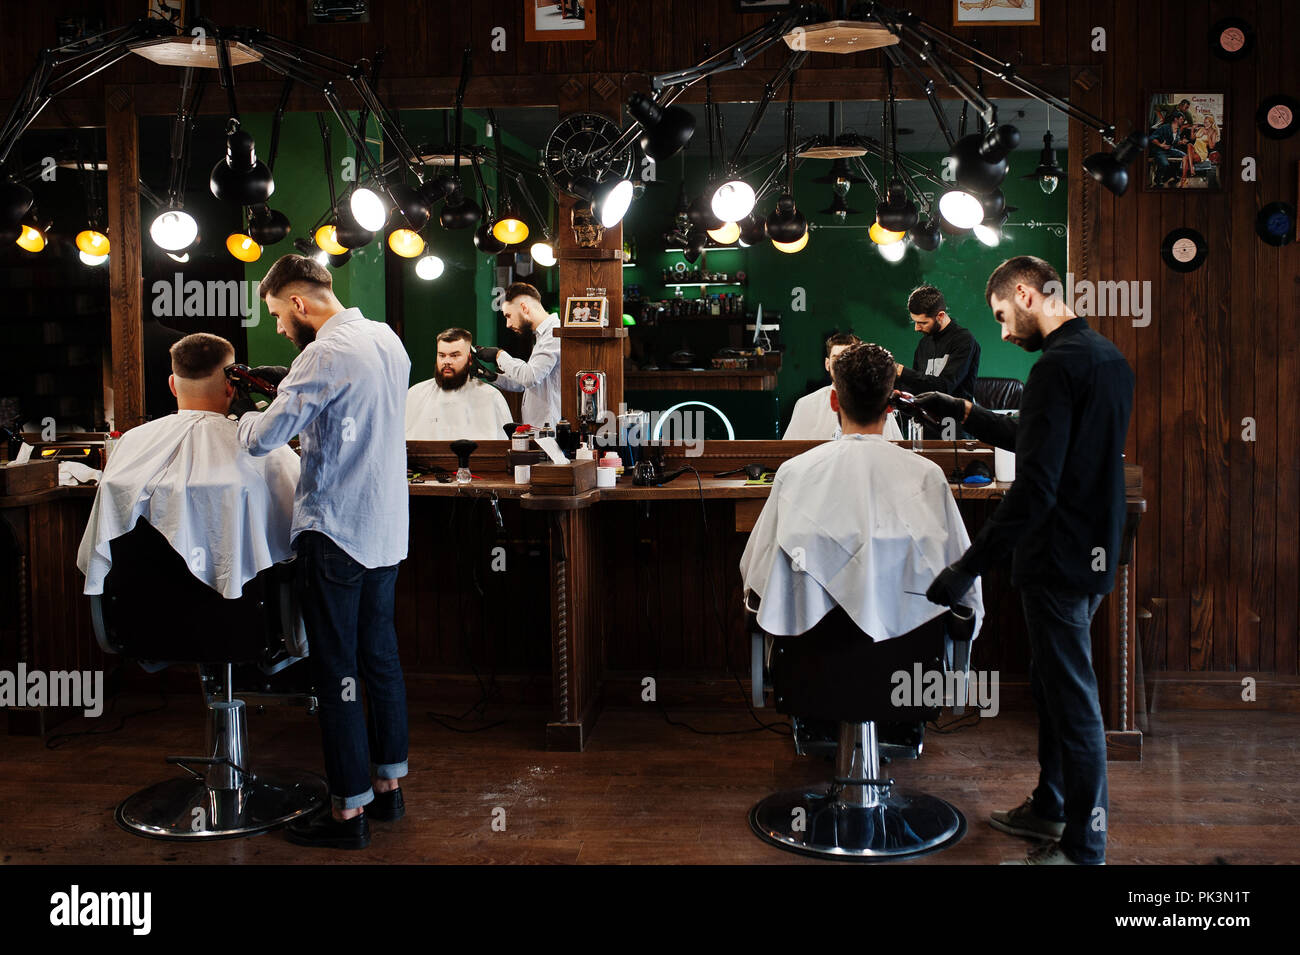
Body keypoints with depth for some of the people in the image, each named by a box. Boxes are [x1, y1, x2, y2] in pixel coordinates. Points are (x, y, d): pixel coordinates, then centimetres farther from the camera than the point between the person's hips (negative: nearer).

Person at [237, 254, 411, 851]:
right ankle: (388, 787, 27)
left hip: (336, 533, -9)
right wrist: (297, 410, 14)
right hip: (386, 530, 9)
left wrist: (246, 419, 0)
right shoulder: (388, 340, 9)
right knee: (380, 657, 16)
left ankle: (349, 812, 6)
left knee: (336, 672, -1)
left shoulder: (327, 354, -18)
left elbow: (264, 438, -22)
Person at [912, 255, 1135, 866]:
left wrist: (969, 566, -25)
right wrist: (964, 413, 24)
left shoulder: (1058, 366, -20)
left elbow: (1035, 487, -27)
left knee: (1072, 699, 0)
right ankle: (1049, 809, 35)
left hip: (1060, 559, -10)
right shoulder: (1108, 358, 11)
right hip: (1094, 549, 10)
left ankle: (1082, 845, 10)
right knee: (1054, 685, 21)